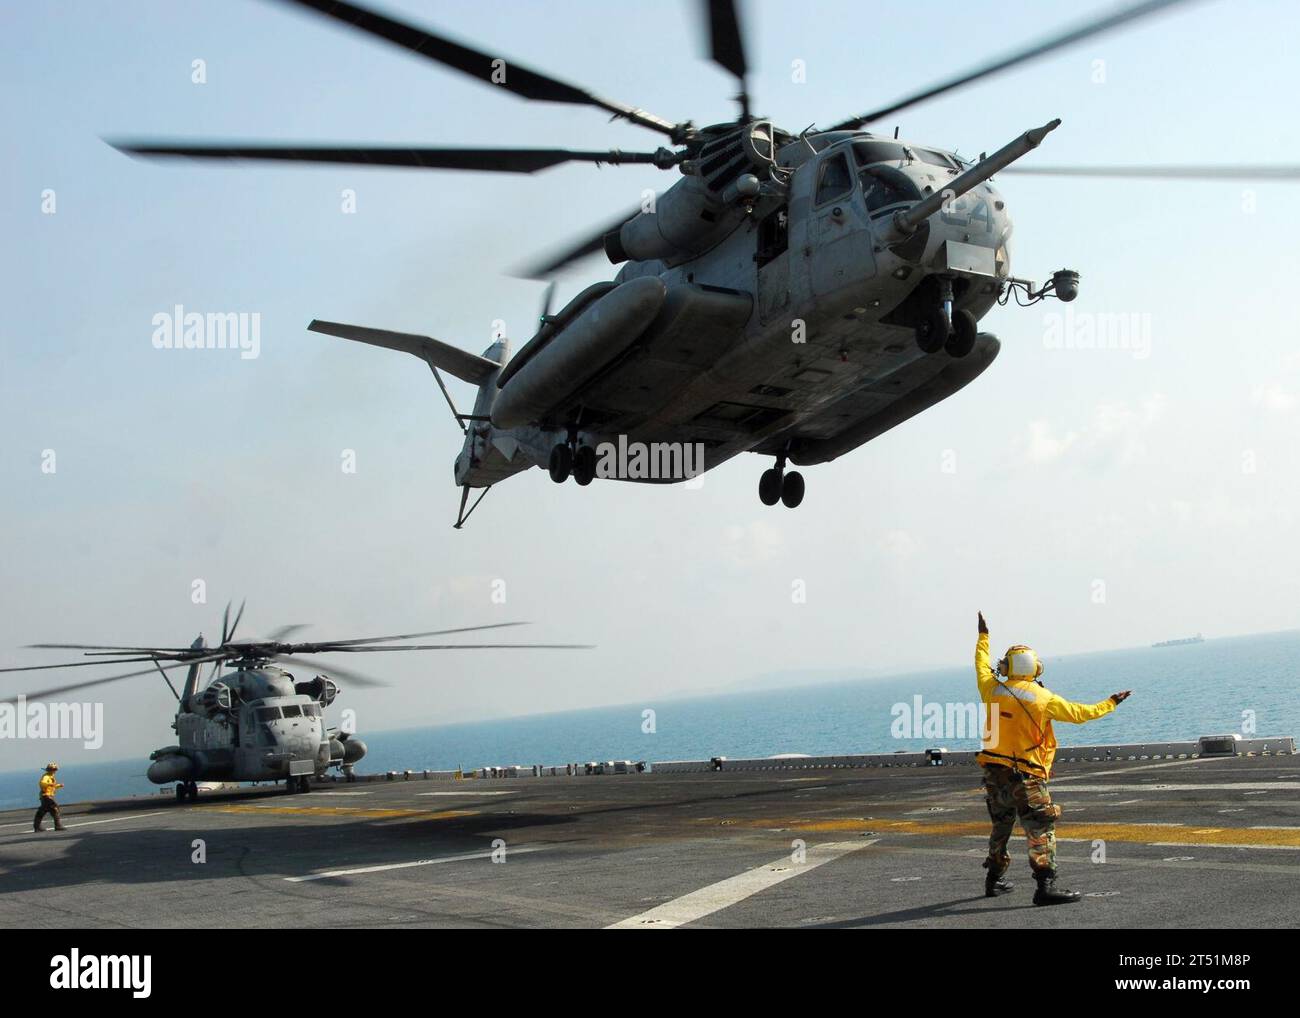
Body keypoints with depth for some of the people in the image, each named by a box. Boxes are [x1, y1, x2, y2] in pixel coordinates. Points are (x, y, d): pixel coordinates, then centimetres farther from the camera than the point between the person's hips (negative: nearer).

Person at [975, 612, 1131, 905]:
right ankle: (1045, 886, -14)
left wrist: (983, 636, 36)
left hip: (994, 773, 6)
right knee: (1041, 829, -5)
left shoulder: (993, 689, 0)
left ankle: (994, 880, 31)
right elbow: (1079, 713, -3)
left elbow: (982, 664, 20)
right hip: (1025, 777, -5)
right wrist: (1111, 703, 11)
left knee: (1001, 826, 20)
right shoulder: (1043, 698, -10)